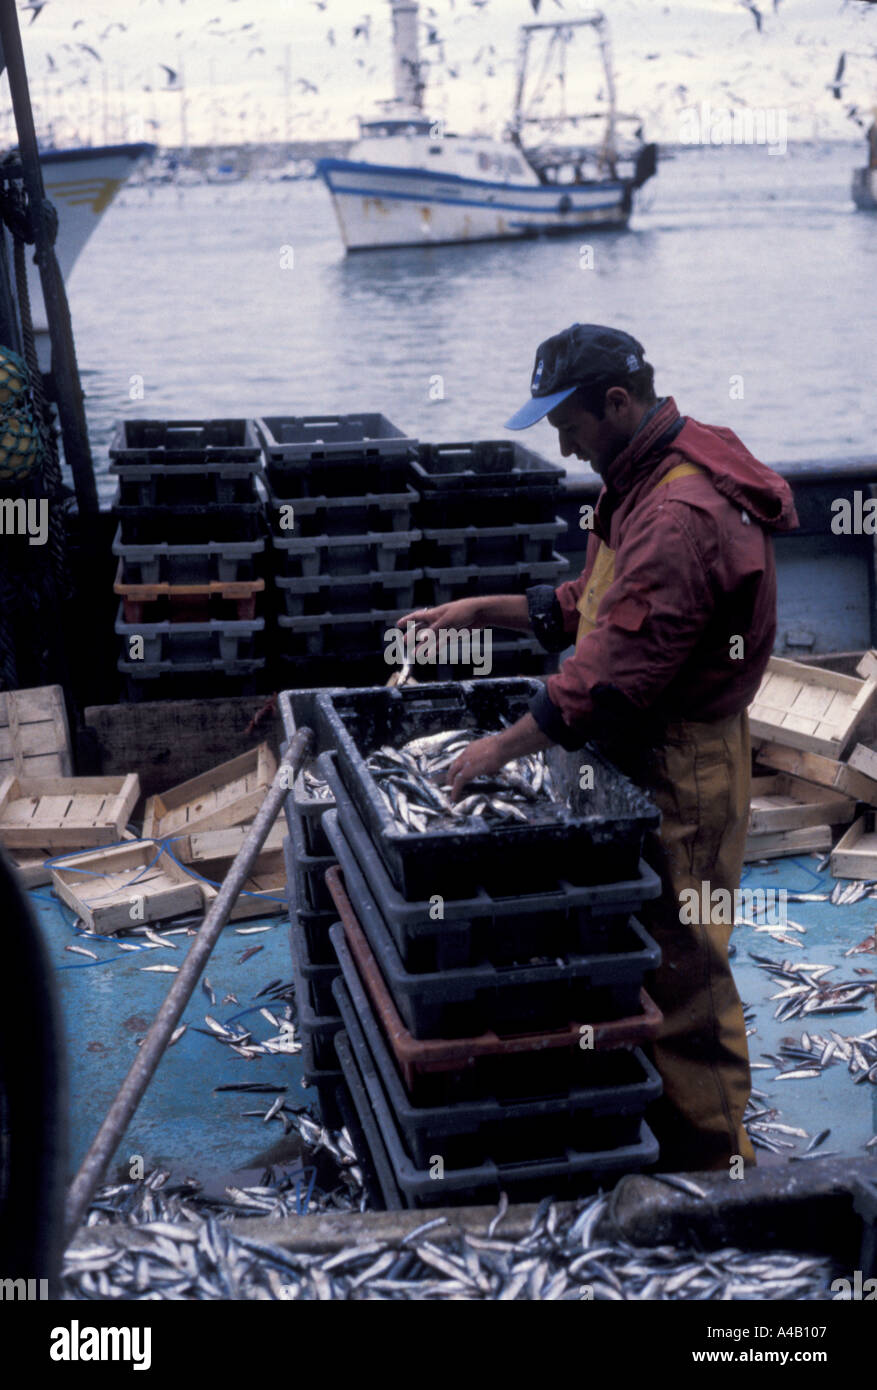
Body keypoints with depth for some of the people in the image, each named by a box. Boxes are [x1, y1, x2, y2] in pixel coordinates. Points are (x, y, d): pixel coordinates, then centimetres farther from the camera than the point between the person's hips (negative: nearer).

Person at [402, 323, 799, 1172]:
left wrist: (504, 748, -21)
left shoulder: (684, 514, -26)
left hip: (679, 774, -10)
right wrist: (483, 611, 8)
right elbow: (590, 605, 17)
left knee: (681, 968, 1)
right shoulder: (641, 482, 9)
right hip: (644, 756, 10)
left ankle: (713, 1151, 15)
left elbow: (615, 672, -28)